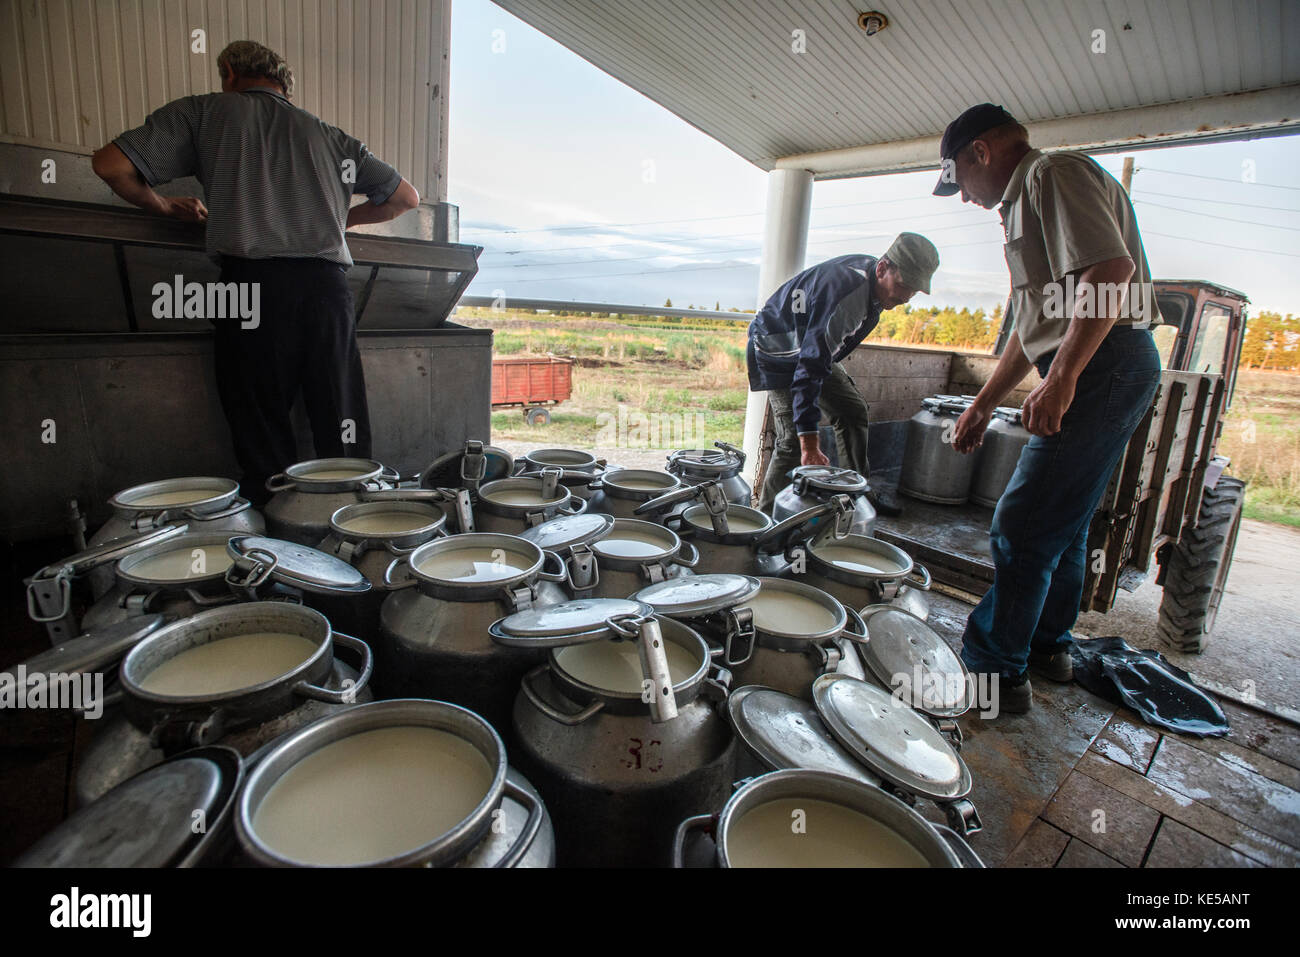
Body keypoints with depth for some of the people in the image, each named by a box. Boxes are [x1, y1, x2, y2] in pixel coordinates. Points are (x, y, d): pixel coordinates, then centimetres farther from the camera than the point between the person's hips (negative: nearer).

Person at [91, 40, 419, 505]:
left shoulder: (204, 111, 16)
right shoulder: (330, 136, 23)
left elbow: (110, 165, 9)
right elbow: (406, 197, 26)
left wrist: (163, 205, 28)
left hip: (252, 281, -2)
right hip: (327, 286, 3)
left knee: (264, 437, 3)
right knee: (343, 433, 6)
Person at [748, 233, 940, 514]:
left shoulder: (869, 273, -6)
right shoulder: (846, 291, -36)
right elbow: (810, 368, -42)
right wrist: (809, 442, -46)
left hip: (814, 347, 10)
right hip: (779, 352, -9)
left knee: (852, 410, 12)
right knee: (794, 439, -19)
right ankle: (767, 518, -7)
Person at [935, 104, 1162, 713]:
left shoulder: (1054, 174, -6)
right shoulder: (1026, 202, 24)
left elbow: (1112, 269, -22)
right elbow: (1034, 327, 25)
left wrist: (1060, 378, -26)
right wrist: (984, 404, 23)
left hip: (1103, 366, -11)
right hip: (1102, 372, 11)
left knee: (1023, 527, -10)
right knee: (1064, 521, 17)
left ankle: (994, 673, -1)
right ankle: (1048, 647, 31)